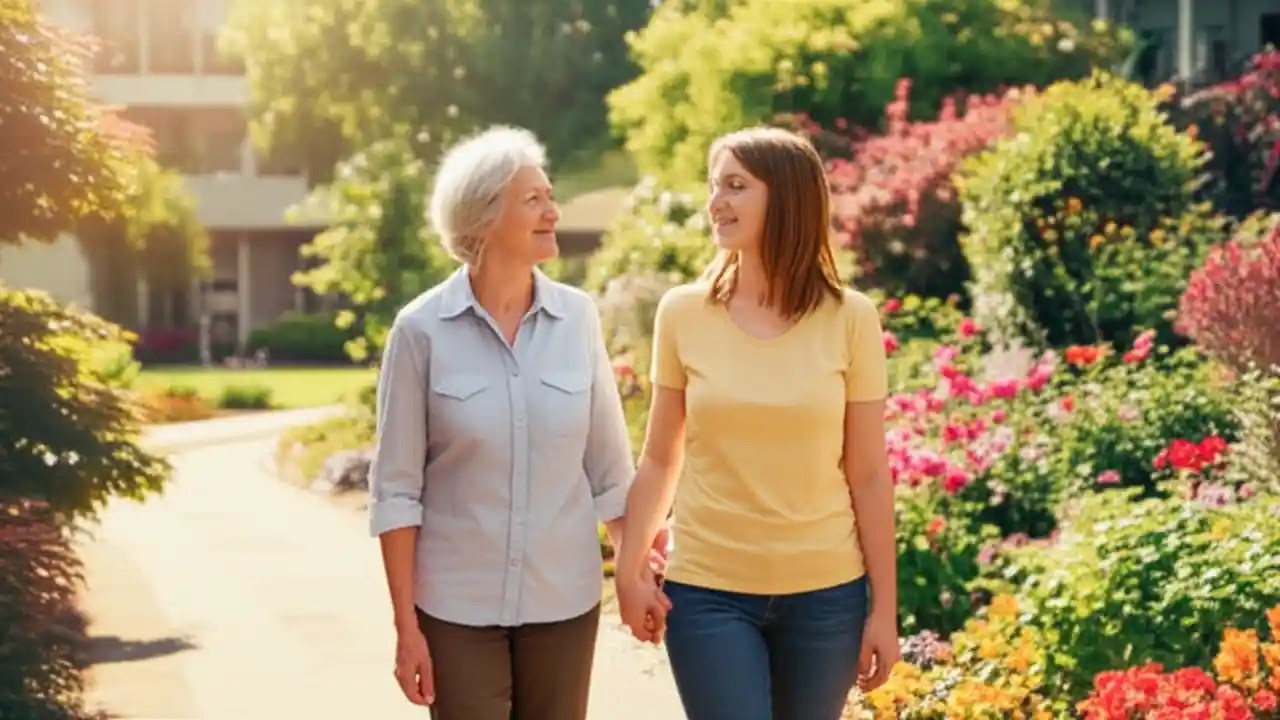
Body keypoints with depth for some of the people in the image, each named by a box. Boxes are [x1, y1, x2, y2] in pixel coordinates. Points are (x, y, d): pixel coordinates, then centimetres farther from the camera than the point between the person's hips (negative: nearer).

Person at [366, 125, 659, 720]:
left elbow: (609, 468, 6)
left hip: (564, 601, 3)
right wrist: (406, 625, -7)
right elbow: (395, 489, -6)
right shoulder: (422, 329, -8)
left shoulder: (578, 318, -1)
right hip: (458, 605, -2)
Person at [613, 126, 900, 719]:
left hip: (825, 591, 0)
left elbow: (869, 475, 0)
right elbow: (660, 460, 6)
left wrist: (884, 607, 0)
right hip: (708, 589, 0)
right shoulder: (682, 313, -2)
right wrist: (628, 570, -2)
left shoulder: (850, 318, -4)